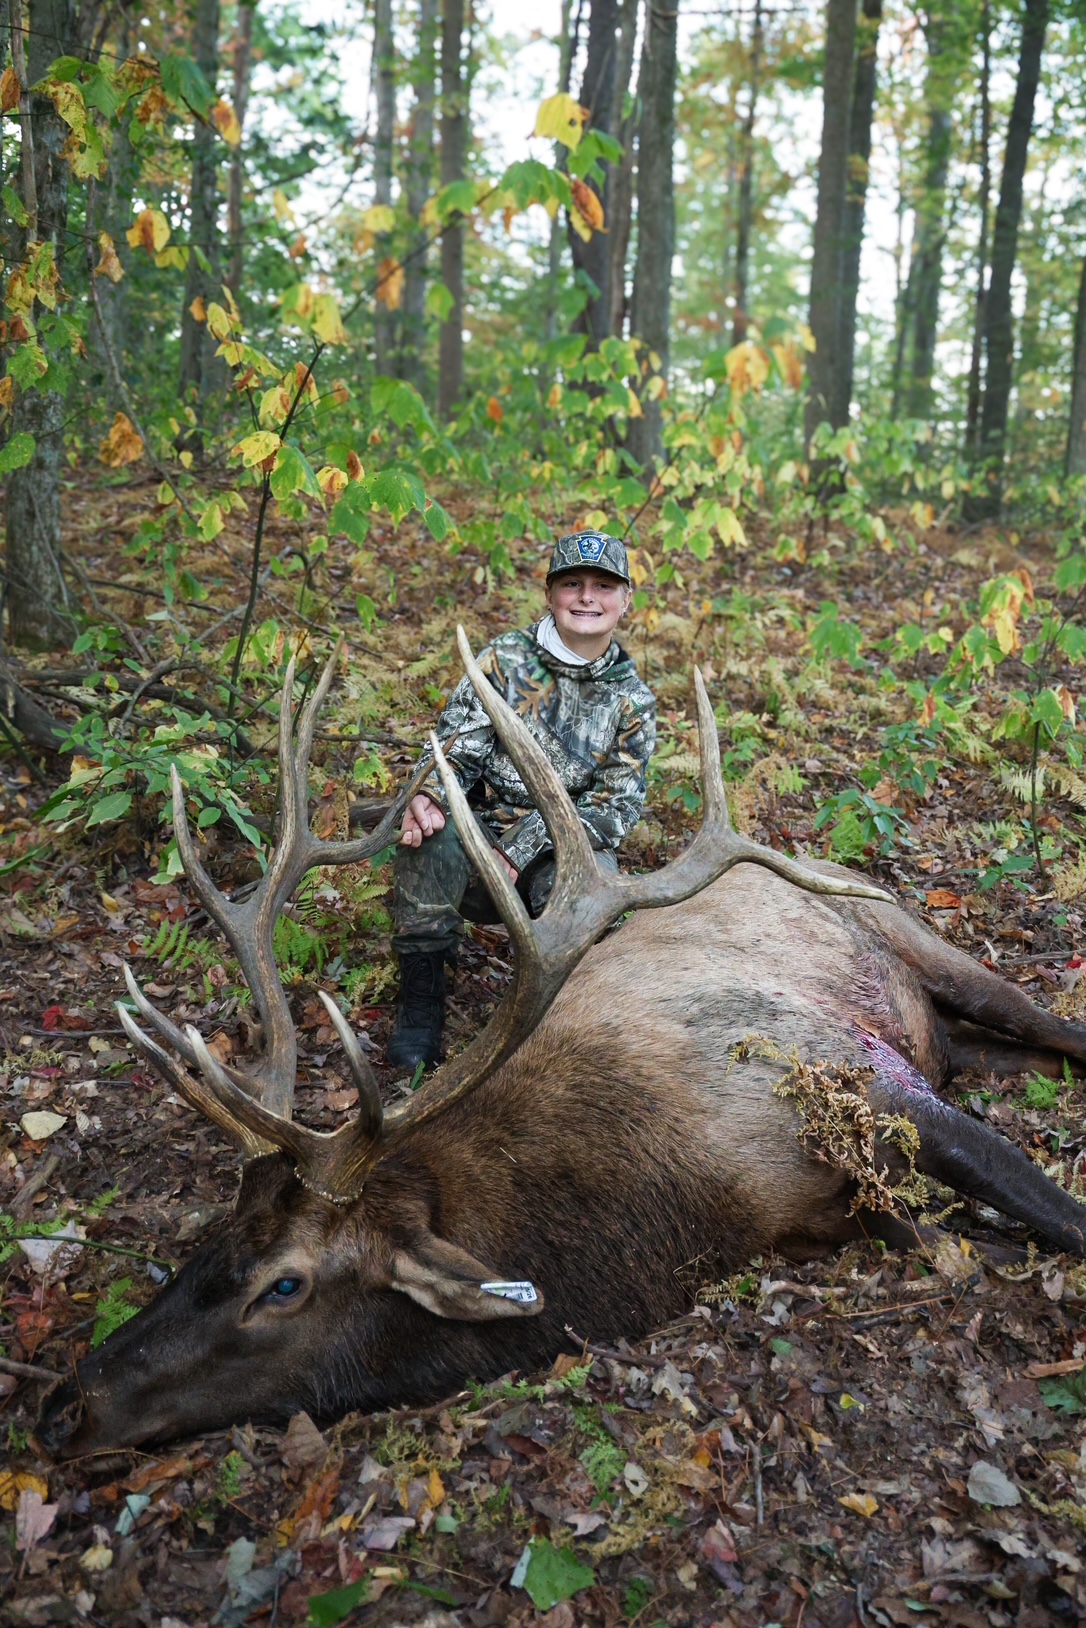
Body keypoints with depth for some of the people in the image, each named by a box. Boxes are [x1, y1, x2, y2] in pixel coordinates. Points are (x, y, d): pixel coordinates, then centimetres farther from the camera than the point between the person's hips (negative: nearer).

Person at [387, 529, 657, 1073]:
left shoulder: (632, 701, 3)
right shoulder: (505, 658, 0)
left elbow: (617, 806, -4)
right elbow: (454, 746, -5)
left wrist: (526, 843, -17)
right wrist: (427, 796, -30)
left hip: (562, 851, 0)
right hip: (478, 834, 0)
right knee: (428, 836, -31)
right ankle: (420, 998, -16)